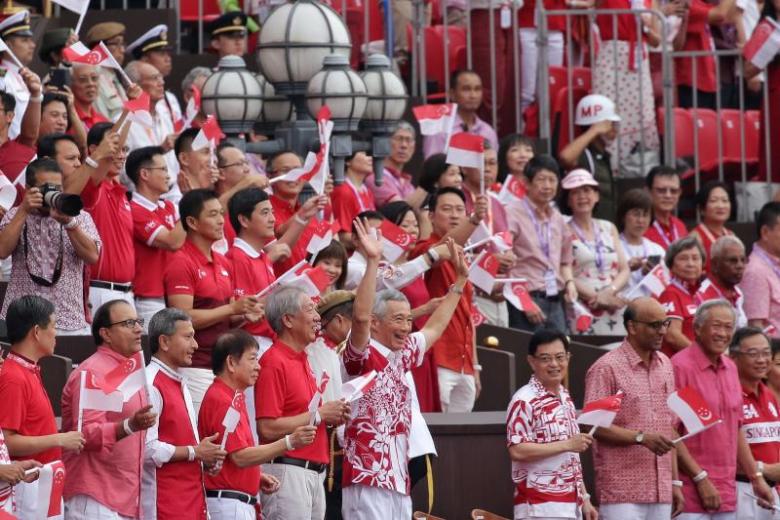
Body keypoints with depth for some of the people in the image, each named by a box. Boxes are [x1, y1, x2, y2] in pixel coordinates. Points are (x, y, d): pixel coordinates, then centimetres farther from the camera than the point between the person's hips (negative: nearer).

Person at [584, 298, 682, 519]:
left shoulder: (665, 365, 15)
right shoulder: (607, 368, -7)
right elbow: (594, 425, -12)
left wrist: (675, 482, 15)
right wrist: (642, 438, -21)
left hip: (661, 492, 7)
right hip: (621, 492, -7)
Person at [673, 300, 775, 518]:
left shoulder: (730, 369, 14)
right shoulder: (680, 367, -10)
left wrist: (756, 477, 18)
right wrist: (700, 479, -14)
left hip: (726, 492, 7)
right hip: (691, 489, -7)